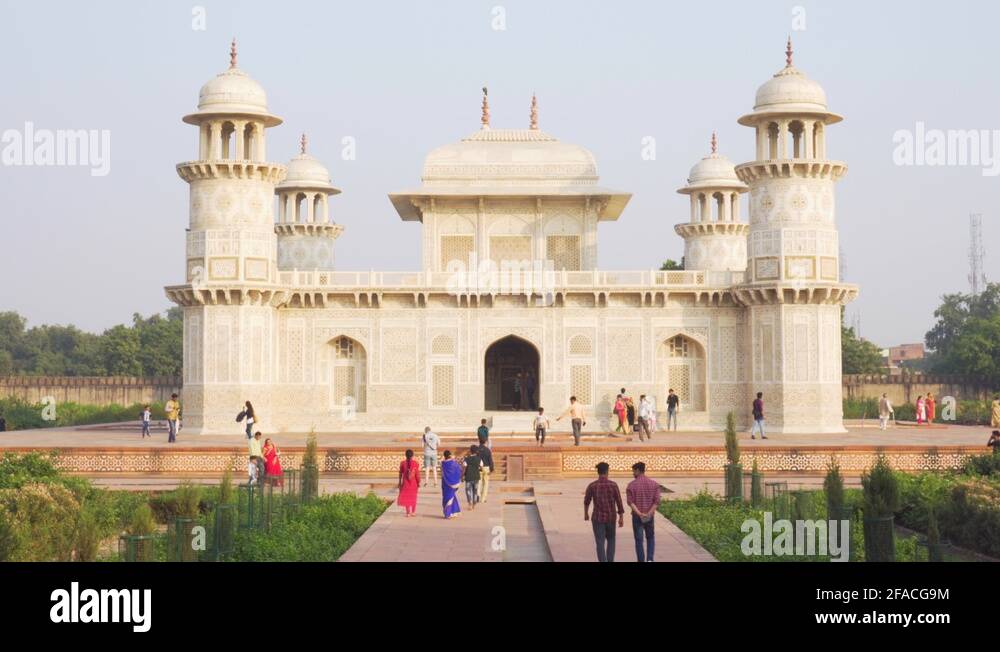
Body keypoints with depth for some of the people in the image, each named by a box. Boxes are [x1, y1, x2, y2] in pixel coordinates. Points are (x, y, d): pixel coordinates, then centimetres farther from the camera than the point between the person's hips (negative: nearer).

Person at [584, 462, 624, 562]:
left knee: (600, 543, -1)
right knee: (611, 540, 22)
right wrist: (621, 518, 3)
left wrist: (586, 513, 26)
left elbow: (586, 501, 8)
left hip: (598, 518, -1)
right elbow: (619, 502, -6)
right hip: (611, 518, 1)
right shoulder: (613, 485, -7)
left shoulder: (591, 486, -6)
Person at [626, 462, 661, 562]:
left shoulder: (631, 485, -7)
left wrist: (639, 514, -21)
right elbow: (656, 501, -10)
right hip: (650, 516, 2)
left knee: (639, 540, 7)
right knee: (650, 538, 18)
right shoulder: (654, 484, -1)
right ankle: (650, 559, 4)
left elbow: (630, 502, -15)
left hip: (637, 516, -2)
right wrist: (649, 514, -16)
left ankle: (641, 560, 8)